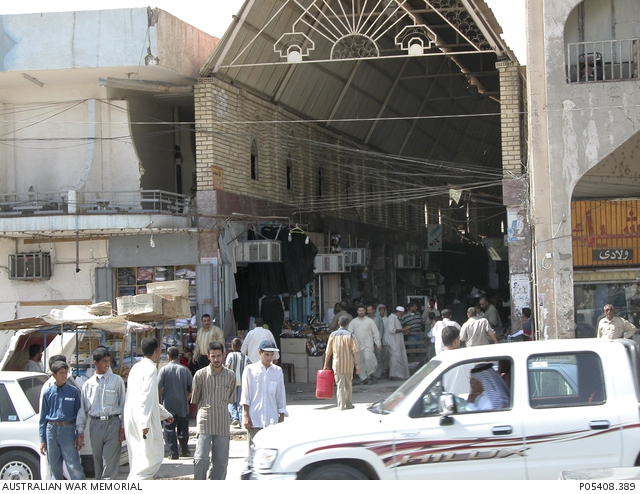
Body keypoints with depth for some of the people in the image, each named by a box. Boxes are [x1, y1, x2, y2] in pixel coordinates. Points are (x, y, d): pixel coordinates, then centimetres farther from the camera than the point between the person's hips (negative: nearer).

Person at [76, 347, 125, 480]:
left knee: (110, 462, -9)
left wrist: (123, 427, -3)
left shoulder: (117, 380, 3)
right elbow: (83, 409, 12)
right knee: (98, 462, 9)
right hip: (95, 424, 3)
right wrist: (80, 431, 8)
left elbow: (123, 404, 3)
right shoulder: (88, 384, 10)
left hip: (112, 423, -3)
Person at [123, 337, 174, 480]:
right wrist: (145, 423, -24)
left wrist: (165, 414, 32)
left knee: (138, 458, 13)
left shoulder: (136, 367, 17)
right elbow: (146, 397, -20)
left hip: (131, 419, 9)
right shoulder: (150, 369, -10)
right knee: (154, 457, -6)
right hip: (144, 420, -9)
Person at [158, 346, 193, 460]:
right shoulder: (185, 370, 0)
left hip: (168, 404, -2)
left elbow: (158, 388, -9)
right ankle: (184, 450, 20)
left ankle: (173, 453, -2)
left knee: (169, 429, 2)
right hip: (182, 405, 2)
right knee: (183, 428, 15)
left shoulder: (164, 370, -7)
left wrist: (162, 399, 8)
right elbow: (191, 388, 2)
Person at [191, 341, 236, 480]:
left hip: (223, 423, 3)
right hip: (205, 422, -3)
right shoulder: (200, 375, -2)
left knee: (221, 460, 5)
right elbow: (194, 399, 7)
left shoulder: (230, 376, 6)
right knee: (201, 458, -13)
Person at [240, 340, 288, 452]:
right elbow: (245, 395, 2)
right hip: (254, 419, -1)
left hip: (272, 420, 1)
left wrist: (282, 417, 10)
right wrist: (246, 416, -4)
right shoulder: (250, 370, 2)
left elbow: (281, 395, 12)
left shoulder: (278, 371, 8)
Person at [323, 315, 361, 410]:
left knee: (340, 385, 2)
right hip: (348, 365, 0)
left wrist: (326, 365, 12)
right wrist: (357, 365, -10)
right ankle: (348, 404, 23)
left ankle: (341, 405, -3)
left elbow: (328, 352, 3)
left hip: (337, 365, 0)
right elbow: (356, 352, -12)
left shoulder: (333, 335, -1)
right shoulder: (350, 336, -6)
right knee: (348, 385, 16)